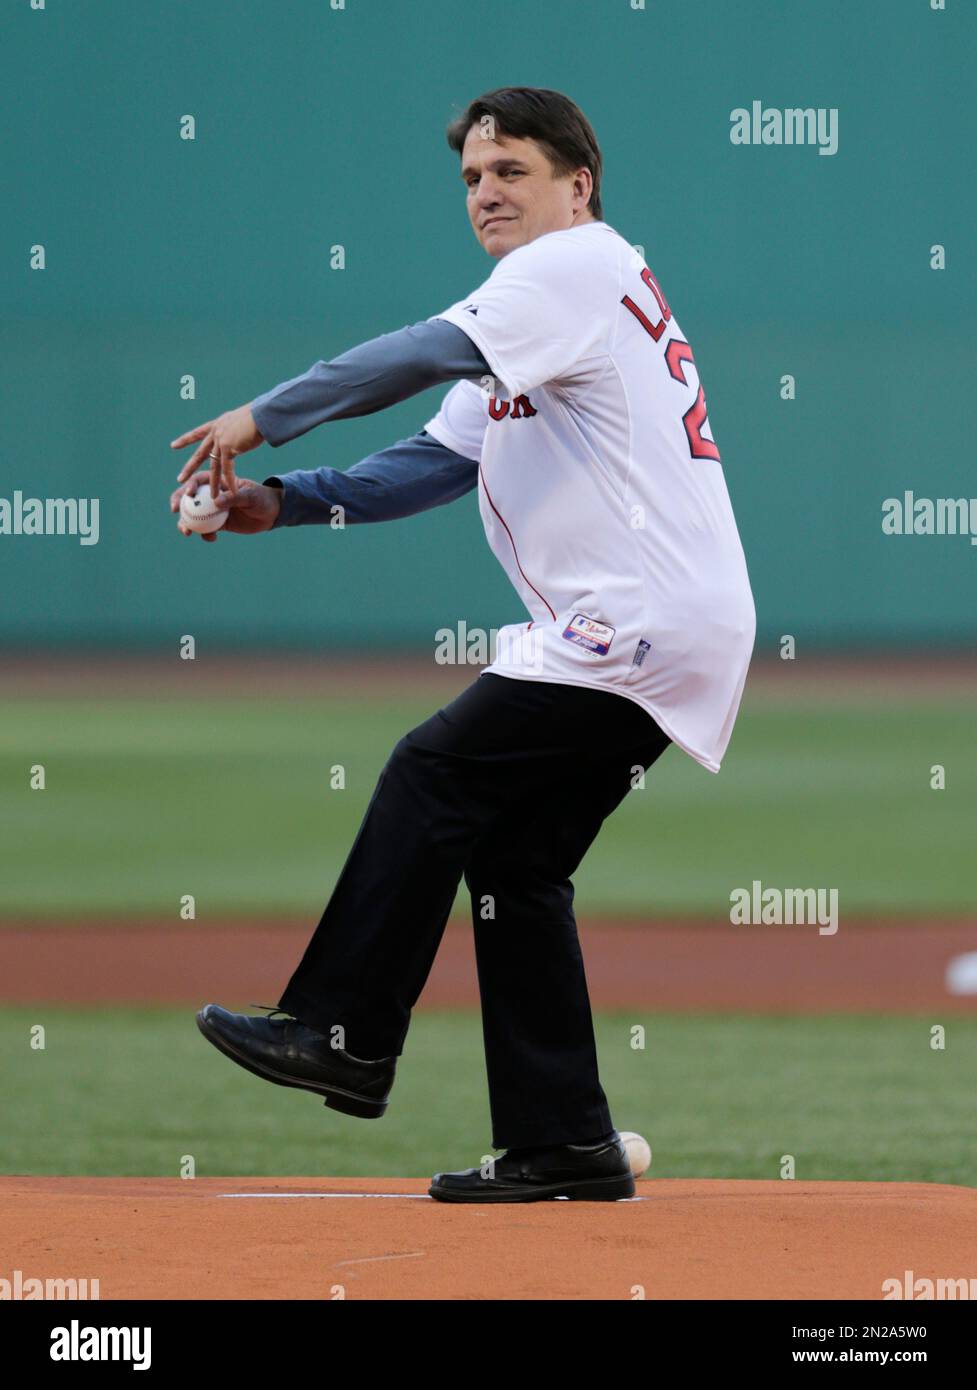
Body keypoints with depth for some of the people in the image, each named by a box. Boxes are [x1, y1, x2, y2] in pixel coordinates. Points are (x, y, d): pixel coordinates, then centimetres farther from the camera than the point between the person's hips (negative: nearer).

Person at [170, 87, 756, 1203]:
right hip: (667, 645, 10)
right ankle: (562, 1146, 9)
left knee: (434, 771, -9)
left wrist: (263, 418, -20)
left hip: (641, 626, -10)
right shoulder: (531, 324, 24)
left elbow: (422, 355, -21)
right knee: (511, 852, 9)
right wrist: (285, 501, 7)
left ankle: (343, 1036, -5)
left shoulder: (578, 264, -7)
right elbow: (437, 460, 20)